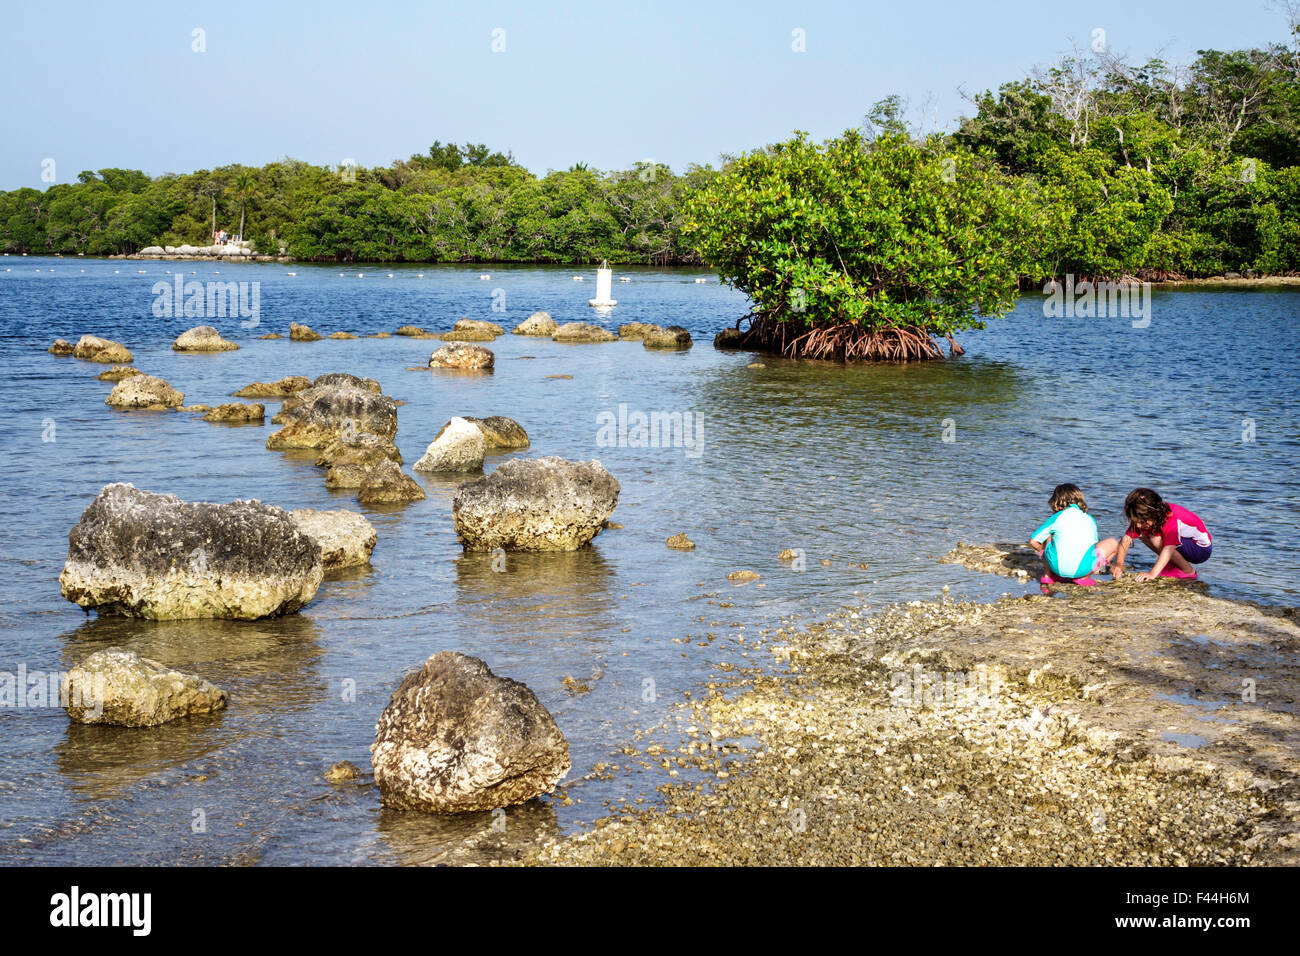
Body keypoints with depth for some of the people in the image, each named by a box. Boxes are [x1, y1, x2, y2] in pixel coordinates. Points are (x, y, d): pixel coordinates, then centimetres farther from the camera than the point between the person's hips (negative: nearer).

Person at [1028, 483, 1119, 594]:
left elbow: (1033, 541, 10)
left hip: (1057, 566, 1)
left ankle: (1048, 576, 21)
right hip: (1083, 568, -1)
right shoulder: (1090, 519, 21)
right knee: (1113, 543, 22)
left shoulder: (1057, 517, 12)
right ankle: (1084, 577, 11)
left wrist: (1043, 551, 32)